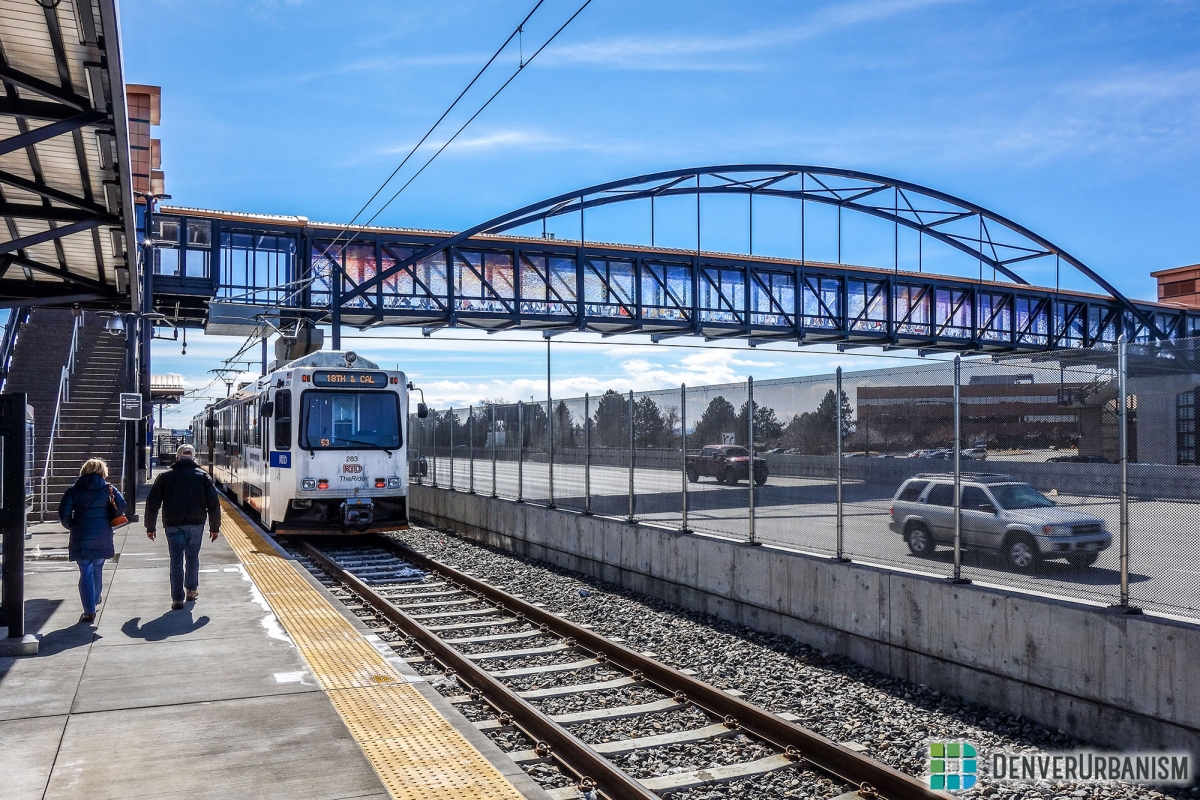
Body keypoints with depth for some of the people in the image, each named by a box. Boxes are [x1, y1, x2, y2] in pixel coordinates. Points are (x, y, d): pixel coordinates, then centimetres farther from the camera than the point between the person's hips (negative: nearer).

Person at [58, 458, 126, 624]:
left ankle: (89, 611, -5)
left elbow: (63, 513, -4)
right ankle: (95, 599, 36)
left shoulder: (74, 489, 1)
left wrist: (72, 527, 13)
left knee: (85, 572, 0)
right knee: (98, 569, 21)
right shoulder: (108, 489, 0)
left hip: (81, 536, -1)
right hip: (103, 536, 1)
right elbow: (121, 508, -8)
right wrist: (110, 521, 10)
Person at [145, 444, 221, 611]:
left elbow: (152, 503, 3)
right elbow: (213, 504, 1)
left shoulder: (165, 477, 3)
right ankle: (192, 590, 29)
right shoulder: (203, 476, 3)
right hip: (196, 524, 1)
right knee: (192, 557, 18)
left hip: (173, 525, -1)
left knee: (176, 560, 2)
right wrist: (214, 527, 8)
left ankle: (177, 599, 0)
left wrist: (150, 527, 12)